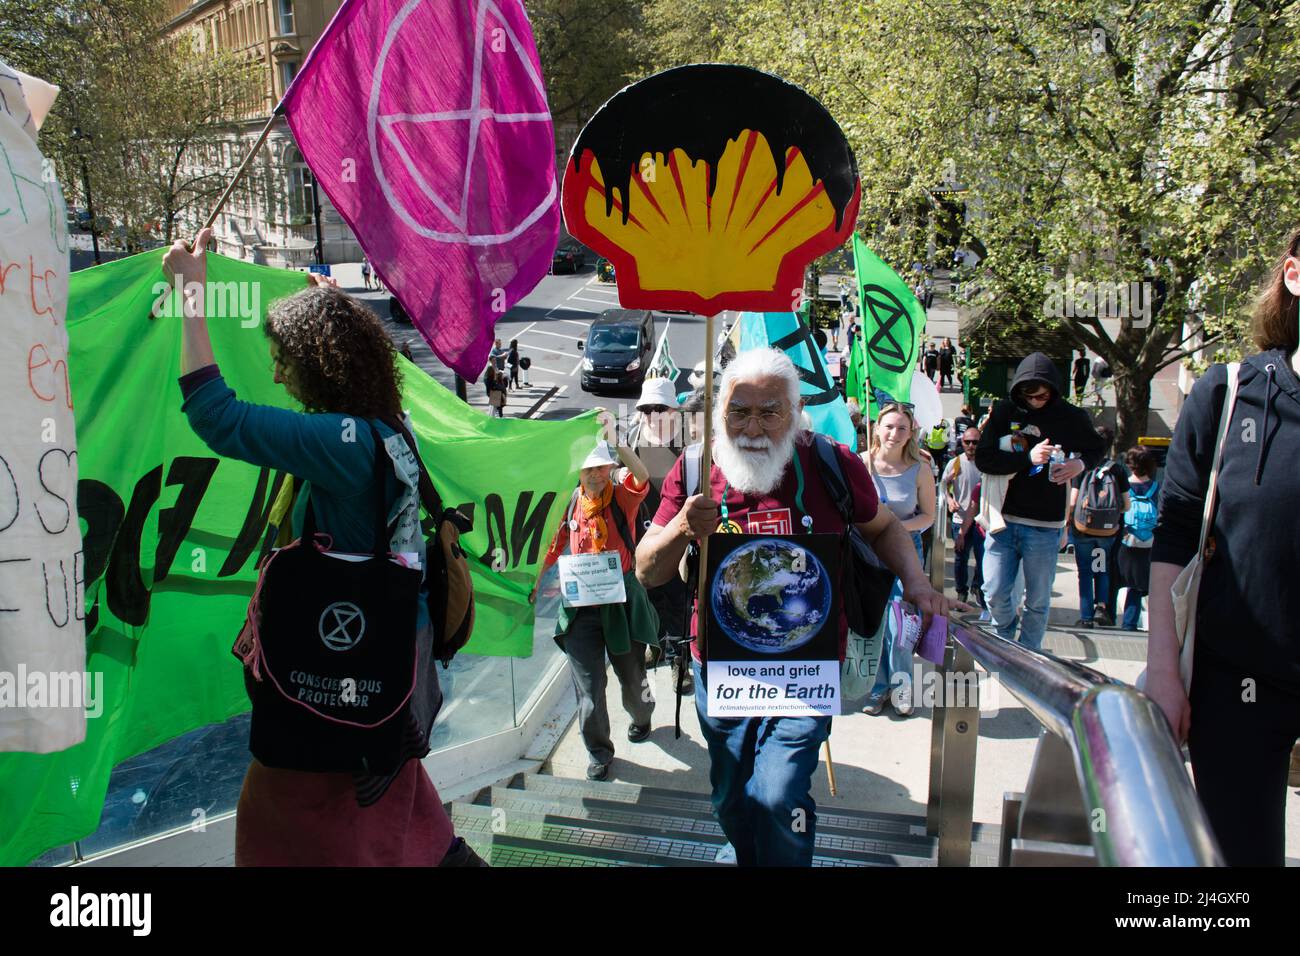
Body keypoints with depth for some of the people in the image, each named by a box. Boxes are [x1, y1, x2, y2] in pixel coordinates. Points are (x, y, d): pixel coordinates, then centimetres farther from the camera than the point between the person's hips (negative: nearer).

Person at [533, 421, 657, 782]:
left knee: (631, 675, 16)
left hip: (622, 600, -1)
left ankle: (641, 717, 49)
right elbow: (554, 546, 16)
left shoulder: (622, 497, -6)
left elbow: (642, 476, -29)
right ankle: (599, 752, 22)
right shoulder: (570, 503, 3)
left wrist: (615, 442, -43)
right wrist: (536, 584, 13)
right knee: (588, 686, 2)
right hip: (581, 604, 2)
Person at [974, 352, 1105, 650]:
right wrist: (1028, 458, -19)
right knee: (995, 595, 2)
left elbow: (1095, 449, 19)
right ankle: (1006, 646, 29)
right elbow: (982, 458, -8)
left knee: (1038, 602, 7)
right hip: (1003, 521, 0)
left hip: (1045, 526, 0)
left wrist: (1080, 464, -4)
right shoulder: (1004, 412, 0)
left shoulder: (1071, 417, 2)